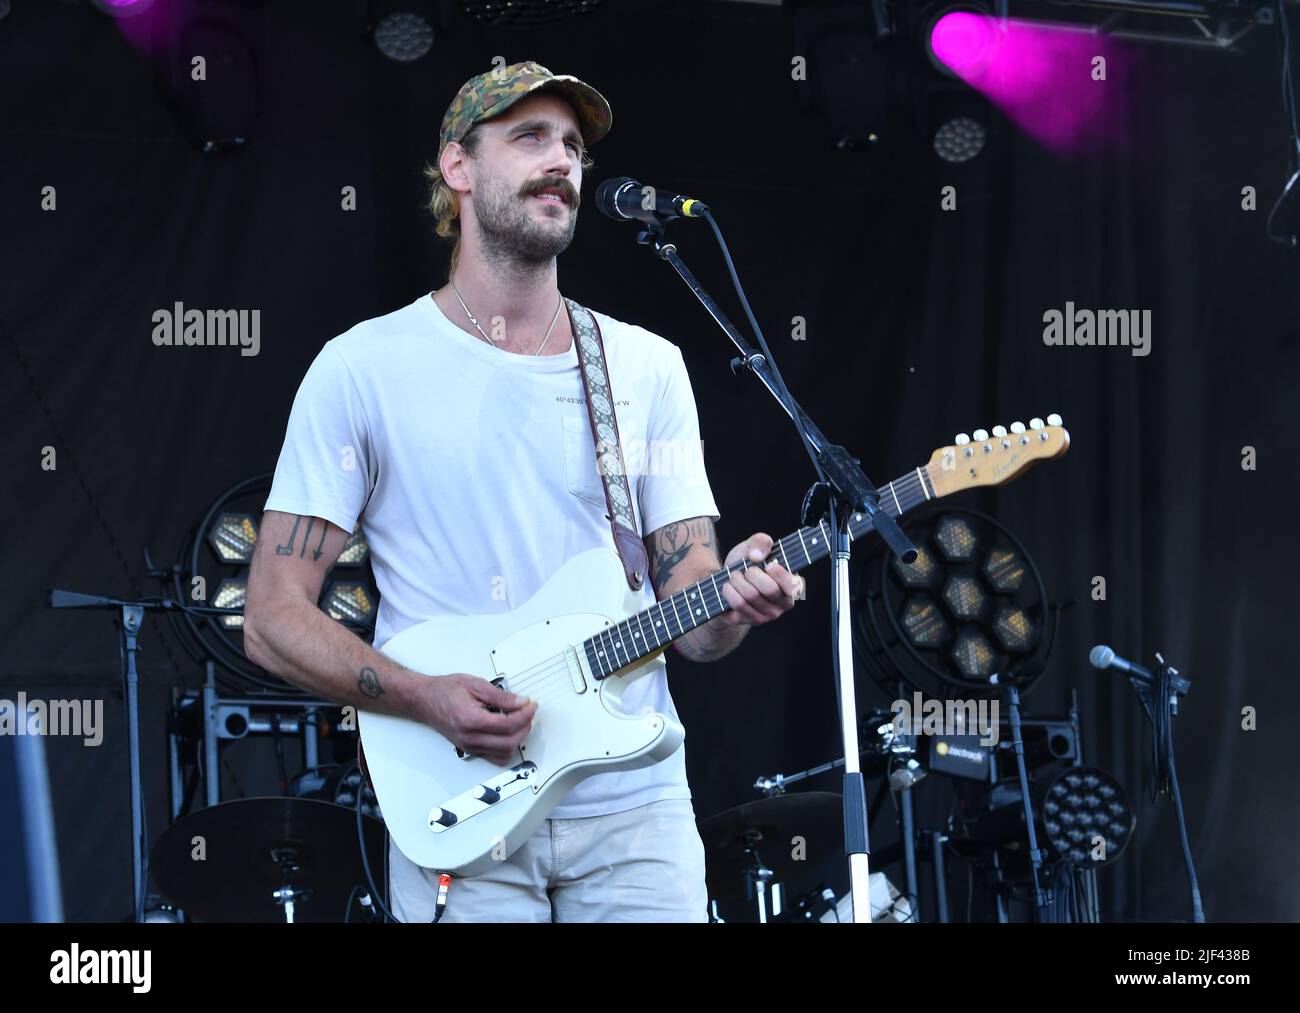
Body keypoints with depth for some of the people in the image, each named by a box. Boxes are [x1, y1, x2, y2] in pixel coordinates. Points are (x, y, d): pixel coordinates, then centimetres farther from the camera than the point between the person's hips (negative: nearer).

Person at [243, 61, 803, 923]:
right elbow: (274, 619, -3)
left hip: (637, 812, 3)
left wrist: (731, 601, -17)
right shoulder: (365, 368, -2)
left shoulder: (648, 367, 8)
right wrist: (427, 698, -17)